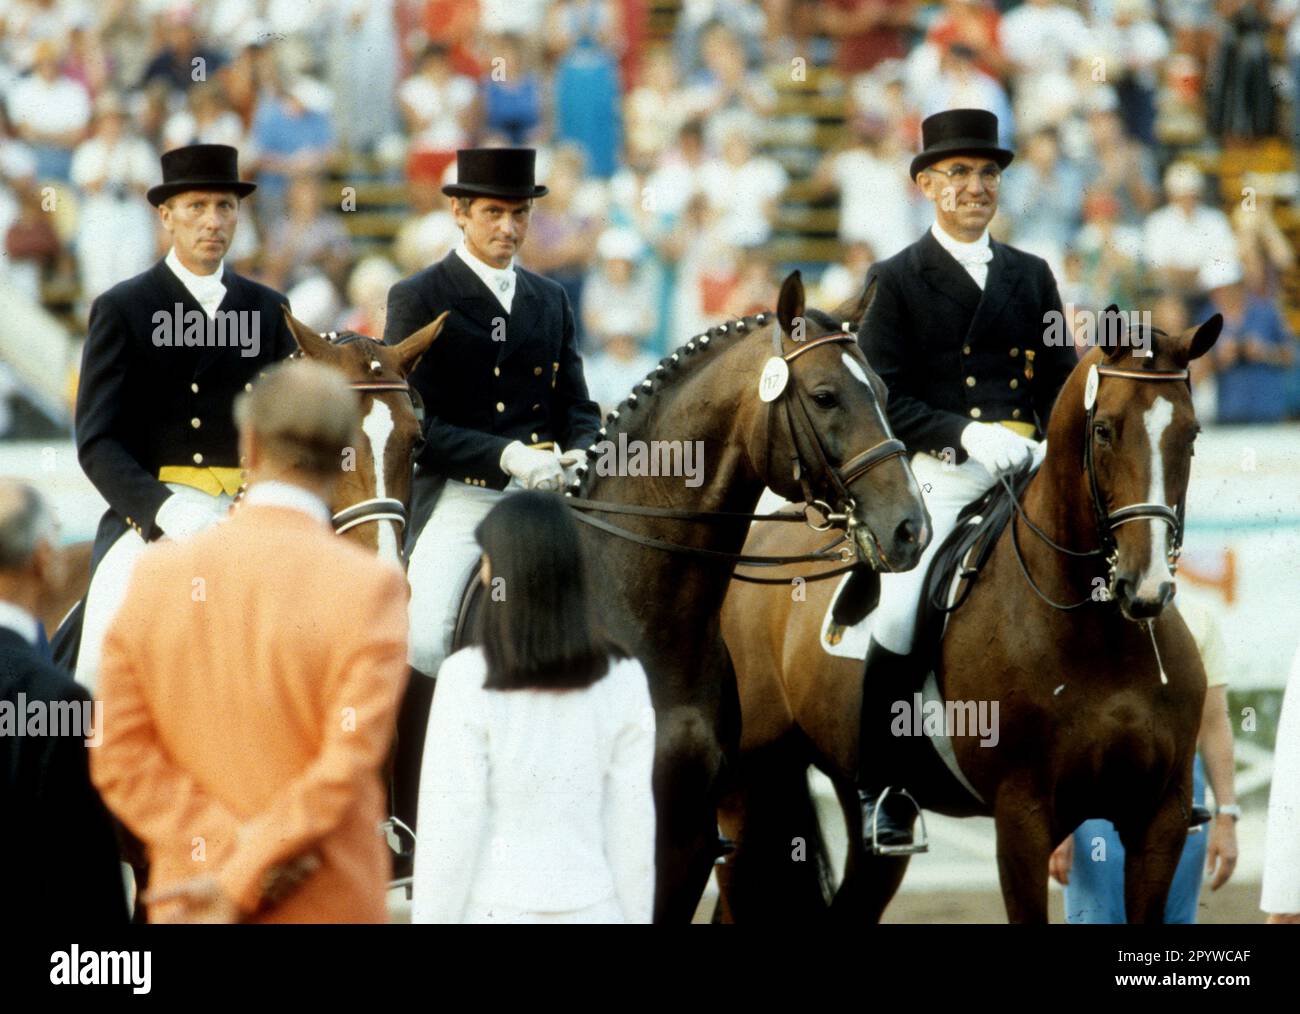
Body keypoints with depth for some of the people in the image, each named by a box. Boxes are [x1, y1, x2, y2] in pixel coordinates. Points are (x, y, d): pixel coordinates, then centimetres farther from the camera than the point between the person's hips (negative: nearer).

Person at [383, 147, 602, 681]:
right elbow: (413, 424, -7)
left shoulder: (550, 300, 18)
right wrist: (506, 457, -19)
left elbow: (577, 406, 19)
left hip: (541, 497, 4)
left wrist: (579, 457, -6)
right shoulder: (418, 299, 1)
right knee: (422, 640, -23)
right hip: (455, 499, -4)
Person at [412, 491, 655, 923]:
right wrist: (634, 919, 9)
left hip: (491, 915, -3)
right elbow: (630, 821, 0)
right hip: (587, 911, 3)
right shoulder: (622, 682, -3)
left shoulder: (468, 680, -13)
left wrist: (430, 918, -5)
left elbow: (450, 826, -12)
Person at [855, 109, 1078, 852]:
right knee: (899, 611, -20)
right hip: (939, 476, -3)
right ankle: (882, 790, -9)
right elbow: (886, 399, -2)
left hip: (1030, 470, 3)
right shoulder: (896, 282, 7)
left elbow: (1060, 384, 17)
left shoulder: (1032, 276, 19)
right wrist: (964, 433, -17)